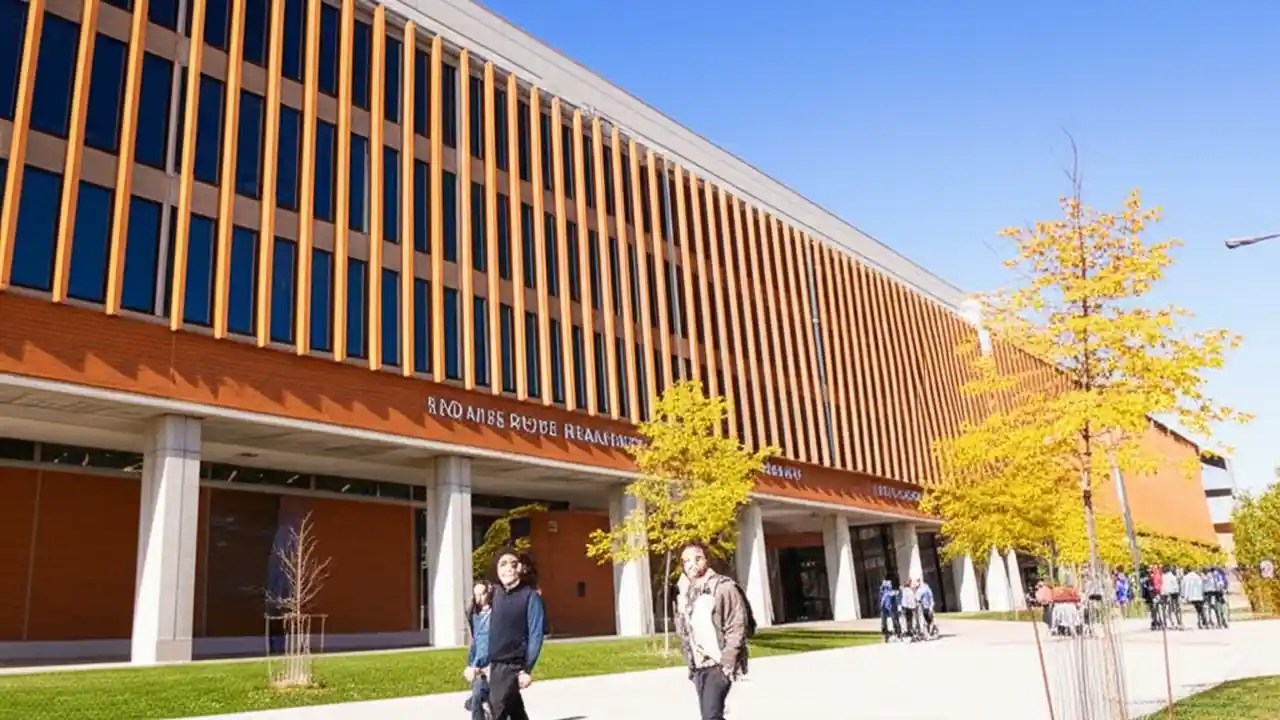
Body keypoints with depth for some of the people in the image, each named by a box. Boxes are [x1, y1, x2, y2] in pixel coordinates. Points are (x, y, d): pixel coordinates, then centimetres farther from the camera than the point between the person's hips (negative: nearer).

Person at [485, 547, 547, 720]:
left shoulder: (530, 596, -9)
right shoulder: (496, 594, 8)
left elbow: (536, 634, -12)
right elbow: (492, 632, 13)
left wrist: (527, 669, -16)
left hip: (513, 666, -6)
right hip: (495, 665, 6)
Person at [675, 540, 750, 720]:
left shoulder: (724, 587, -11)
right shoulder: (684, 594, 9)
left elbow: (737, 627, -14)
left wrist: (726, 663, -17)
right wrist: (690, 663, 9)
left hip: (719, 665, -7)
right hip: (699, 667, 7)